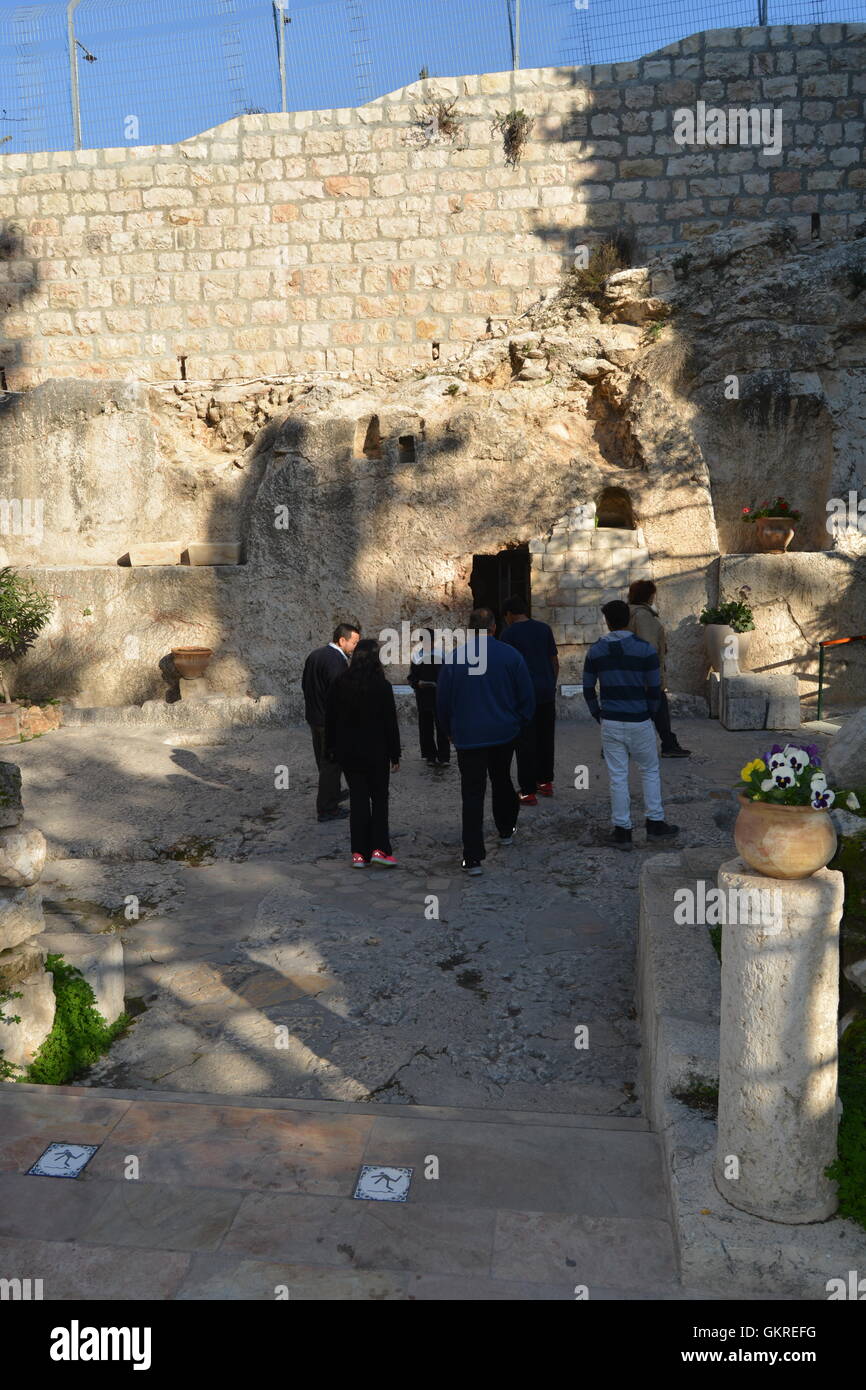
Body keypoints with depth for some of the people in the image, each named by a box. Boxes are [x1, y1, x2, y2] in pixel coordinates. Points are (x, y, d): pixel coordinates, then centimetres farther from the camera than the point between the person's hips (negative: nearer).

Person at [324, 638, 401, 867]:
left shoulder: (338, 684, 0)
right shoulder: (382, 686, -11)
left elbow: (330, 719, 5)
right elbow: (391, 723, -9)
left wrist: (331, 748, 15)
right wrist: (395, 754, -2)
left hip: (347, 752, 3)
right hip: (376, 752, -3)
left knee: (358, 799, 8)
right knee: (380, 798, 9)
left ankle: (359, 853, 7)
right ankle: (379, 848, 0)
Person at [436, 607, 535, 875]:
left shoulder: (455, 657, -6)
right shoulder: (510, 655, -4)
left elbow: (442, 701, 0)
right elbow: (527, 695, 0)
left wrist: (451, 731, 14)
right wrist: (519, 724, 14)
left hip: (468, 737, -2)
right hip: (504, 733, 2)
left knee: (472, 794, 0)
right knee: (501, 780, 25)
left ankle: (473, 857, -4)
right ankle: (506, 830, 43)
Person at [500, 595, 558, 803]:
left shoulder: (509, 633, -6)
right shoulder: (544, 629, 8)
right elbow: (555, 661, 11)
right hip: (547, 692, 5)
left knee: (526, 742, -2)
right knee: (546, 738, 17)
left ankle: (528, 791, -1)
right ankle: (546, 782, 27)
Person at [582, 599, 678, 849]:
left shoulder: (595, 650, 0)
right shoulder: (645, 649, -7)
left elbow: (588, 689, 5)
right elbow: (654, 688, -5)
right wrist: (650, 713, 10)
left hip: (610, 723, 2)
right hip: (639, 722, -1)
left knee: (618, 777, 6)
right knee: (650, 772, 16)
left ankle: (622, 831, 11)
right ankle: (655, 824, 19)